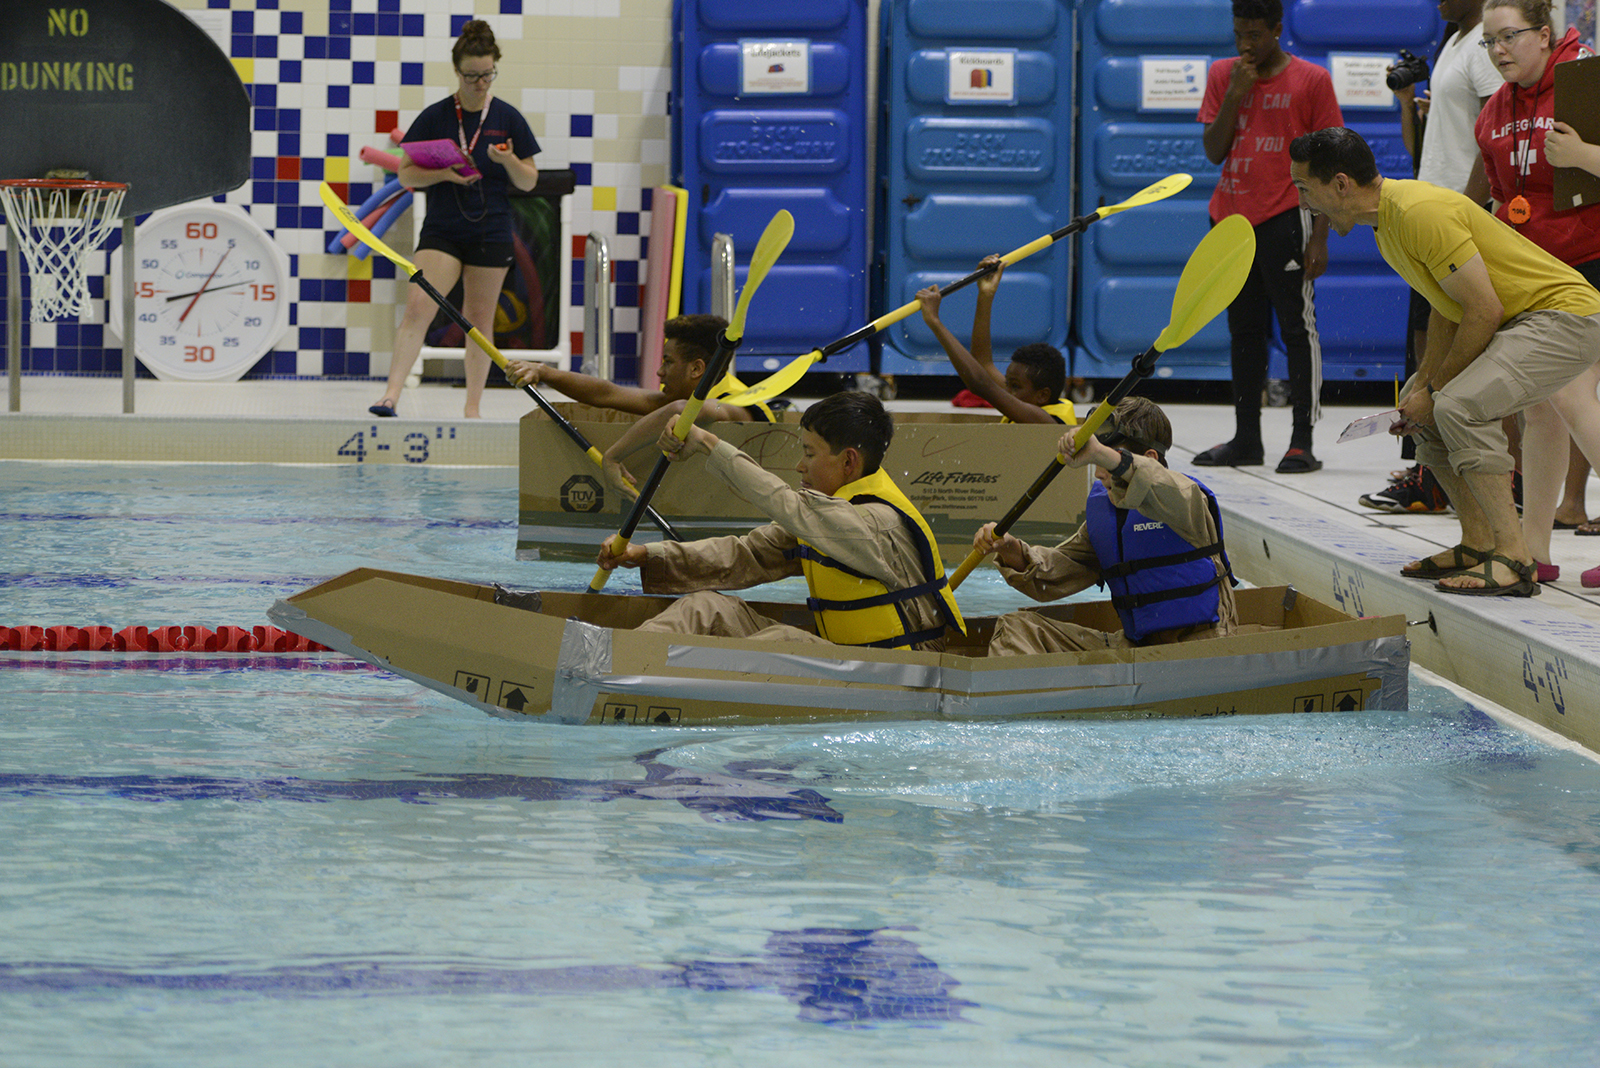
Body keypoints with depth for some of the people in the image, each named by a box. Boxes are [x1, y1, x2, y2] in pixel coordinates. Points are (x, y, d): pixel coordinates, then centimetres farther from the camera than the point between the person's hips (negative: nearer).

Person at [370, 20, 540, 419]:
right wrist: (444, 173, -16)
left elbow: (529, 181, 6)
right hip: (441, 232, -1)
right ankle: (391, 395, -20)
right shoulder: (434, 117, 0)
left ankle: (472, 408, 16)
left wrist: (508, 161, -15)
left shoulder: (508, 118, 2)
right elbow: (406, 174, 2)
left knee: (479, 320, 6)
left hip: (490, 233, 1)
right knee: (417, 307, -15)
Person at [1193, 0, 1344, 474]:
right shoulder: (1222, 75, 9)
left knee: (1296, 327, -5)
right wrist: (1235, 93, -8)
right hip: (1231, 219, 5)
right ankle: (1246, 439, 16)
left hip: (1285, 217, -5)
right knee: (1244, 330, 10)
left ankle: (1303, 441, -4)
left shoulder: (1311, 80, -2)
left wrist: (1320, 236, -8)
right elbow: (1213, 151, 4)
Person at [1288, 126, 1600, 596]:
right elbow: (1447, 307, 16)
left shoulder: (1421, 213, -24)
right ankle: (1478, 543, 18)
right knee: (1420, 401, 14)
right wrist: (1424, 382, 3)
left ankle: (1515, 560, -23)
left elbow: (1484, 311, -24)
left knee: (1460, 407, -27)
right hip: (1518, 322, 11)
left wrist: (1436, 389, -14)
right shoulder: (1388, 217, 9)